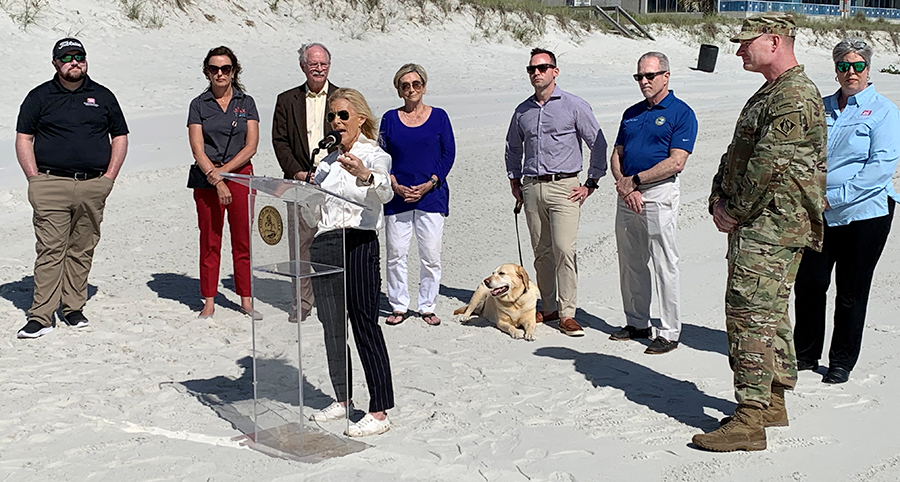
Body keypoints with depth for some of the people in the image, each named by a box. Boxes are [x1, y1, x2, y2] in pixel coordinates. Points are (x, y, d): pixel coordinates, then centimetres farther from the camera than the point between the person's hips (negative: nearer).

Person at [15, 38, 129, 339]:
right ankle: (41, 316, -6)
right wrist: (35, 179, -4)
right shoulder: (39, 97, 8)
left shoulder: (102, 96, 13)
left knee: (82, 251, 6)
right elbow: (23, 139, 7)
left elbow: (120, 137, 16)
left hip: (93, 187, 2)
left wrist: (109, 177, 5)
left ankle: (74, 308, 17)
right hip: (51, 186, -2)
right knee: (50, 250, -7)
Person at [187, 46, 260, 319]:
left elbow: (251, 146, -1)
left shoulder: (246, 103, 7)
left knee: (243, 241, 2)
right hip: (207, 179, 0)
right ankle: (209, 302, 10)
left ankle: (246, 300, 11)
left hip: (241, 176, 1)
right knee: (209, 242, 2)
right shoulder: (199, 105, 4)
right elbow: (197, 149, -4)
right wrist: (215, 179, -15)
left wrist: (224, 170, -11)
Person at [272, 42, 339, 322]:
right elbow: (279, 141, 5)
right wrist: (297, 173, -7)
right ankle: (303, 301, 12)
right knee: (300, 245, 2)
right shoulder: (286, 100, 10)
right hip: (299, 183, 1)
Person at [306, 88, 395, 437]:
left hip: (359, 244, -7)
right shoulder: (328, 161, 18)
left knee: (364, 323, -9)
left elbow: (385, 192, -27)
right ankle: (343, 399, 25)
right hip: (323, 245, 7)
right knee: (332, 325, 11)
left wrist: (365, 174, -46)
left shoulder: (374, 156, -4)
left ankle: (380, 411, -5)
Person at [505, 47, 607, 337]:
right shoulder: (522, 111, 12)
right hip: (532, 188, 5)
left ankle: (567, 313, -7)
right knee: (541, 252, 8)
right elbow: (513, 147, 28)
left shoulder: (574, 106, -2)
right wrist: (514, 180, 18)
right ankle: (549, 308, 17)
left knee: (564, 249, -12)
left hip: (564, 187, -4)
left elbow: (598, 144, 0)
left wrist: (591, 184, -3)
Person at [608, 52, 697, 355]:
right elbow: (616, 156, 13)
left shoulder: (681, 113, -4)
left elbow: (676, 162, -13)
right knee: (630, 264, 12)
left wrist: (635, 180, -12)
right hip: (627, 195, 7)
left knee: (665, 266, -4)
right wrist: (624, 187, -5)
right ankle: (637, 324, 24)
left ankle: (669, 333, 3)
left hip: (659, 195, -7)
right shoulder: (631, 113, 17)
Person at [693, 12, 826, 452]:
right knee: (768, 311, 15)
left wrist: (735, 211, -12)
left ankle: (750, 419, -10)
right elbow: (736, 154, 20)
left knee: (749, 311, -12)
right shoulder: (768, 94, 19)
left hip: (771, 224, -11)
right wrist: (719, 199, 7)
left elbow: (767, 165, -21)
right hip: (756, 223, 11)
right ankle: (772, 402, 26)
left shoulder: (795, 97, -16)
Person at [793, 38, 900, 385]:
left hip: (864, 213, -4)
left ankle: (842, 361, 19)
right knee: (808, 282, 4)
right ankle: (805, 353, 22)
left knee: (851, 291, 5)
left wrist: (836, 196, -20)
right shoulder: (821, 107, 11)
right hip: (819, 213, 4)